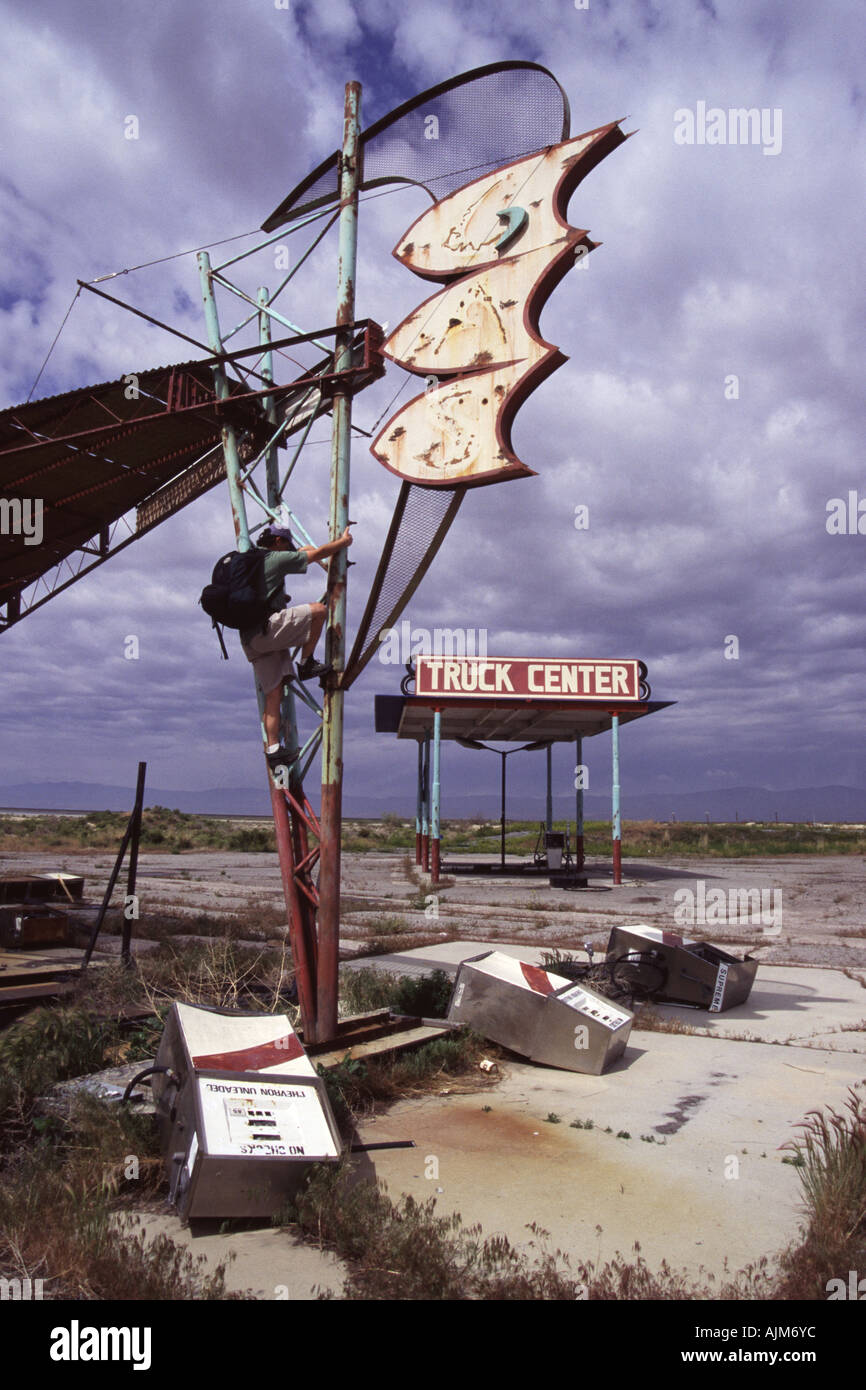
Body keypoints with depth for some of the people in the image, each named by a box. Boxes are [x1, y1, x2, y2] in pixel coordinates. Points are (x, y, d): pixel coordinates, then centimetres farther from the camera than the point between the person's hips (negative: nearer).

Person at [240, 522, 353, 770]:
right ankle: (306, 664, 3)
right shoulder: (276, 559, 0)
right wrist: (344, 541, 22)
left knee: (273, 693, 7)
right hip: (267, 629, -8)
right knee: (318, 610, -3)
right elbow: (319, 553, 6)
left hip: (249, 637, 8)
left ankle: (272, 749, 2)